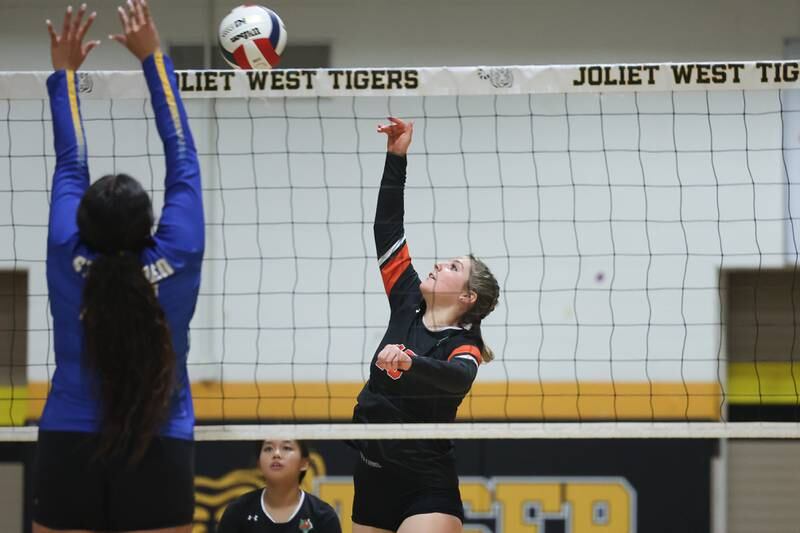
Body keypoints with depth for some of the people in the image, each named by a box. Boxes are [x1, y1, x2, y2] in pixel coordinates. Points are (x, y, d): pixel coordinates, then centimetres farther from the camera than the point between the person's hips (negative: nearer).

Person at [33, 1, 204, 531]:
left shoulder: (70, 262, -5)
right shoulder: (177, 261, -6)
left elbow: (70, 166, 9)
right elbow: (182, 159, 4)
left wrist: (65, 72, 22)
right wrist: (154, 58, 12)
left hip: (68, 452, 1)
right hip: (160, 457, -1)